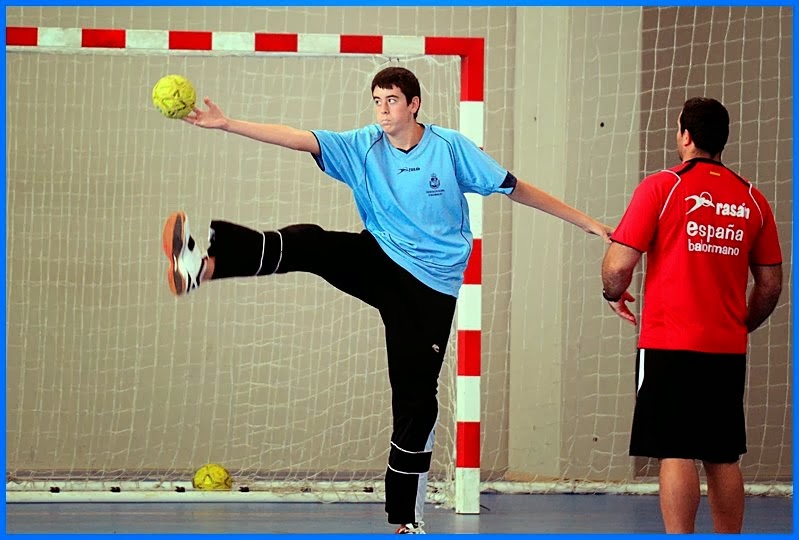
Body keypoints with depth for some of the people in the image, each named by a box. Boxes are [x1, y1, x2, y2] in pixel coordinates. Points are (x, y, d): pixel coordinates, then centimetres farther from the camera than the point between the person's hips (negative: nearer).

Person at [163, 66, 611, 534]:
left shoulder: (451, 147, -4)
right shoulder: (363, 147, 1)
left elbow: (515, 188, 1)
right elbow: (299, 139, -9)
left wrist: (587, 223, 2)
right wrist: (227, 124, -21)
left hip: (432, 287, -2)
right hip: (377, 266, 2)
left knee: (417, 400, -3)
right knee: (308, 243, -27)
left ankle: (407, 521, 9)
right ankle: (207, 264, -51)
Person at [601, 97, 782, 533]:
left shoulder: (661, 187, -6)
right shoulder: (752, 198, 7)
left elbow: (619, 265, -10)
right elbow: (771, 283, 10)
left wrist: (614, 295, 11)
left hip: (670, 346, -5)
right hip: (728, 350, 5)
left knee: (676, 454, -5)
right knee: (722, 458, 12)